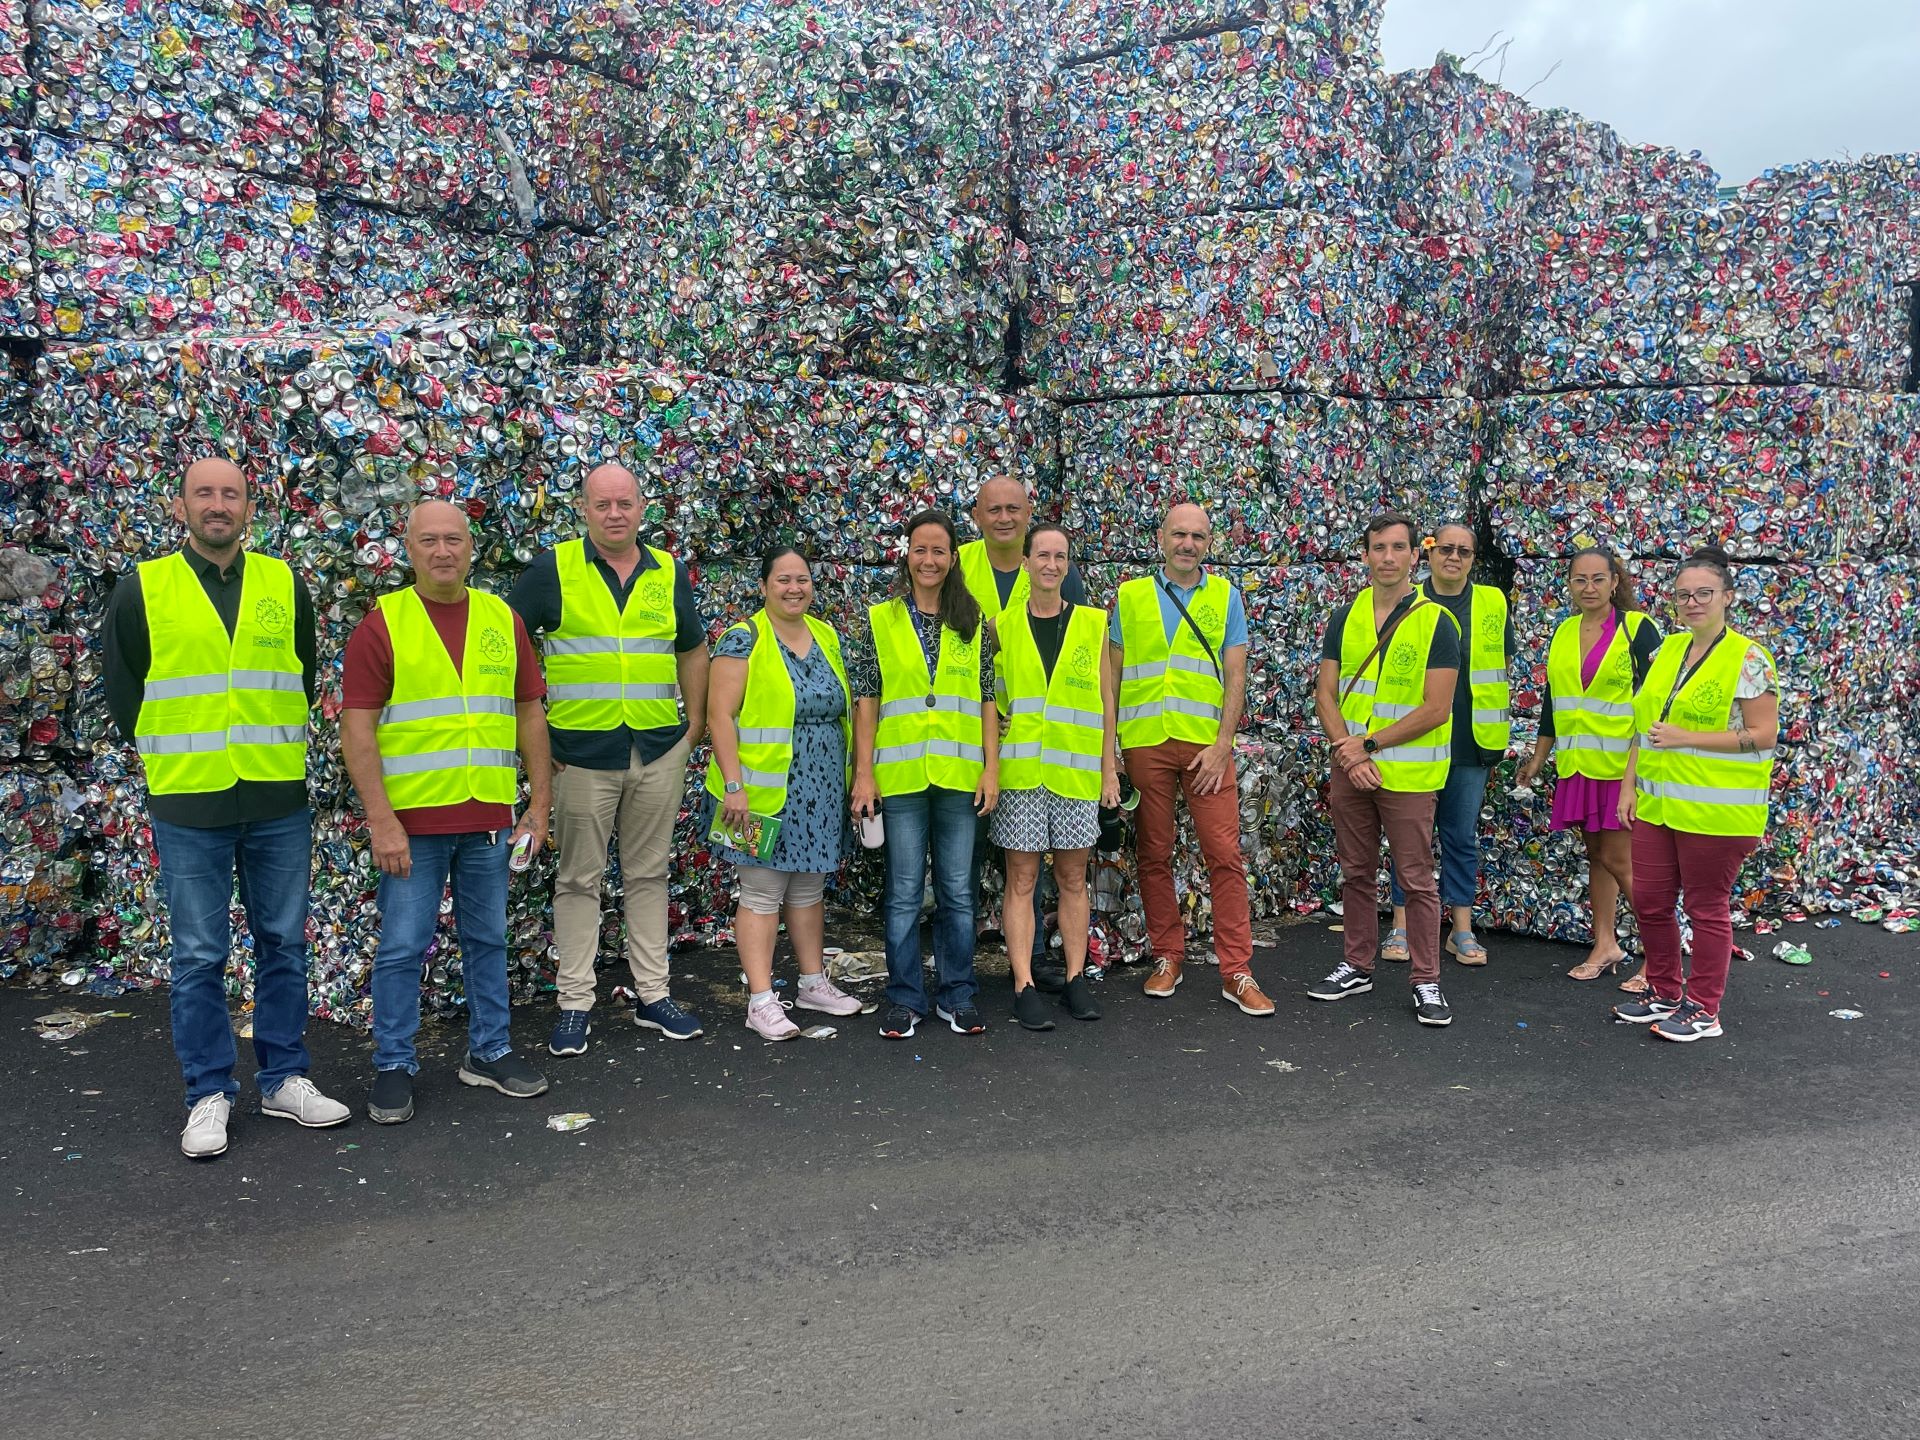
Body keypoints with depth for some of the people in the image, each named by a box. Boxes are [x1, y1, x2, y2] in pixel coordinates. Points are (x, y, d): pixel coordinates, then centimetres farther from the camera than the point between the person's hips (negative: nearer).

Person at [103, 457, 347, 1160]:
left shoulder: (285, 585, 6)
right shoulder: (142, 590, 0)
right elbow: (123, 694, 8)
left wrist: (277, 753, 9)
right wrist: (171, 762, 7)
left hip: (279, 801, 2)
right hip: (188, 806, -2)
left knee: (284, 945, 9)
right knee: (199, 956, 4)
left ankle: (284, 1079, 22)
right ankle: (209, 1094, 17)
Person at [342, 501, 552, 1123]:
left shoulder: (503, 619, 7)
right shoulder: (382, 624, -5)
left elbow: (530, 713, 9)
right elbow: (357, 728, -8)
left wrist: (540, 803, 5)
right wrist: (381, 821, -14)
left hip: (490, 816, 4)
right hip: (411, 817, -3)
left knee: (487, 939, 13)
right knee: (402, 946, 4)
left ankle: (490, 1051, 27)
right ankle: (394, 1065, 18)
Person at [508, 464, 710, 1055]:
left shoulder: (669, 573, 8)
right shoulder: (555, 569, -2)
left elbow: (692, 650, 18)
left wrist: (695, 725, 10)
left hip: (659, 751, 3)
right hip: (582, 751, -3)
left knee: (648, 873, 11)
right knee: (579, 878, 5)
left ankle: (653, 995, 20)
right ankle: (574, 1003, 14)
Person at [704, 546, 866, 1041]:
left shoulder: (827, 637, 11)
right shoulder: (744, 639, -8)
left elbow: (843, 709, 18)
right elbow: (721, 714, -13)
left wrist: (852, 778, 15)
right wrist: (733, 785, -19)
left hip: (821, 792, 6)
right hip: (766, 790, -6)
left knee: (809, 887, 15)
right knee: (762, 892, -2)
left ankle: (814, 983, 27)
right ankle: (761, 1002, 3)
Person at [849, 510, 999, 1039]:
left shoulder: (973, 622, 9)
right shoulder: (881, 620, 5)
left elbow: (987, 700, 8)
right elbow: (866, 701, 3)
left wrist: (991, 767, 1)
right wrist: (863, 772, -4)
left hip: (959, 776, 1)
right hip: (901, 775, -1)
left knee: (957, 890, 7)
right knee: (904, 891, 3)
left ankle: (957, 994, 19)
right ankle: (905, 997, 15)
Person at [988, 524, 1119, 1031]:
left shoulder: (1092, 624, 7)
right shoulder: (1002, 626, 4)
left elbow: (1105, 699, 9)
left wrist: (1109, 767, 6)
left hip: (1076, 770, 1)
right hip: (1019, 769, -1)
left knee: (1073, 878, 8)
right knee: (1021, 879, 1)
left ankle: (1075, 979, 18)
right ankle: (1024, 986, 7)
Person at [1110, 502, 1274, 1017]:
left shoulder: (1225, 597, 7)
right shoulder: (1130, 597, 8)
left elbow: (1235, 677, 2)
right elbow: (1112, 675, 9)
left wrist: (1221, 746, -9)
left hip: (1206, 743, -1)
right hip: (1143, 743, 1)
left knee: (1225, 854, -4)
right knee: (1153, 854, 7)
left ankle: (1237, 973, 2)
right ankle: (1167, 958, 20)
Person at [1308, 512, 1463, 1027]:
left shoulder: (1436, 622, -7)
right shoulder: (1345, 618, 6)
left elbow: (1436, 710, -12)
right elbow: (1325, 694, 4)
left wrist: (1369, 744, -14)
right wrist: (1349, 753, -10)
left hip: (1407, 774, -4)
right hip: (1349, 769, 4)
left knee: (1416, 879, 0)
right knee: (1356, 873, 13)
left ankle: (1427, 981, 10)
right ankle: (1358, 967, 26)